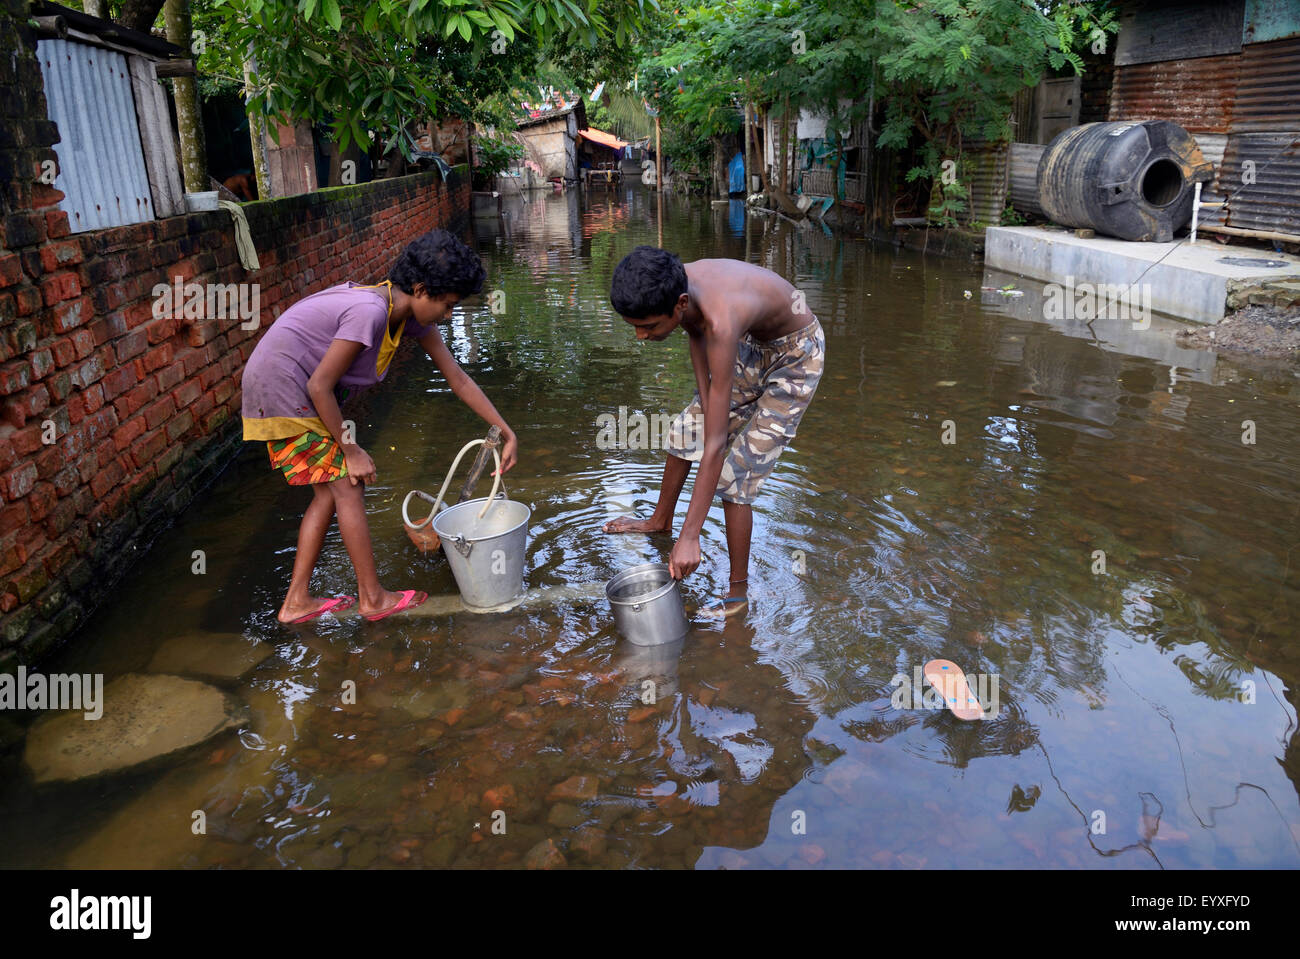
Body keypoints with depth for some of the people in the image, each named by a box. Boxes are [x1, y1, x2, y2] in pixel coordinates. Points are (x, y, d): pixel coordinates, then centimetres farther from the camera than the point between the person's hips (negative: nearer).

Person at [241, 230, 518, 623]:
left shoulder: (410, 311, 0)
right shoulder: (370, 311, -28)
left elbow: (458, 379, 4)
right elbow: (320, 387, -24)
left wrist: (507, 432, 3)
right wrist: (351, 450, -15)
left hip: (298, 392, 9)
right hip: (281, 387, -9)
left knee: (330, 492, 10)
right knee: (348, 485, -5)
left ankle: (296, 603, 18)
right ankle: (373, 598, 7)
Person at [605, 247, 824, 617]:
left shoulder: (721, 326, -43)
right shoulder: (675, 286, -22)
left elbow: (716, 445, -41)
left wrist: (690, 538, -39)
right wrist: (706, 403, -2)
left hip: (796, 355, -8)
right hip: (755, 342, 8)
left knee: (735, 472, -10)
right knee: (686, 429, 15)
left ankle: (738, 593, 8)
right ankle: (660, 521, 40)